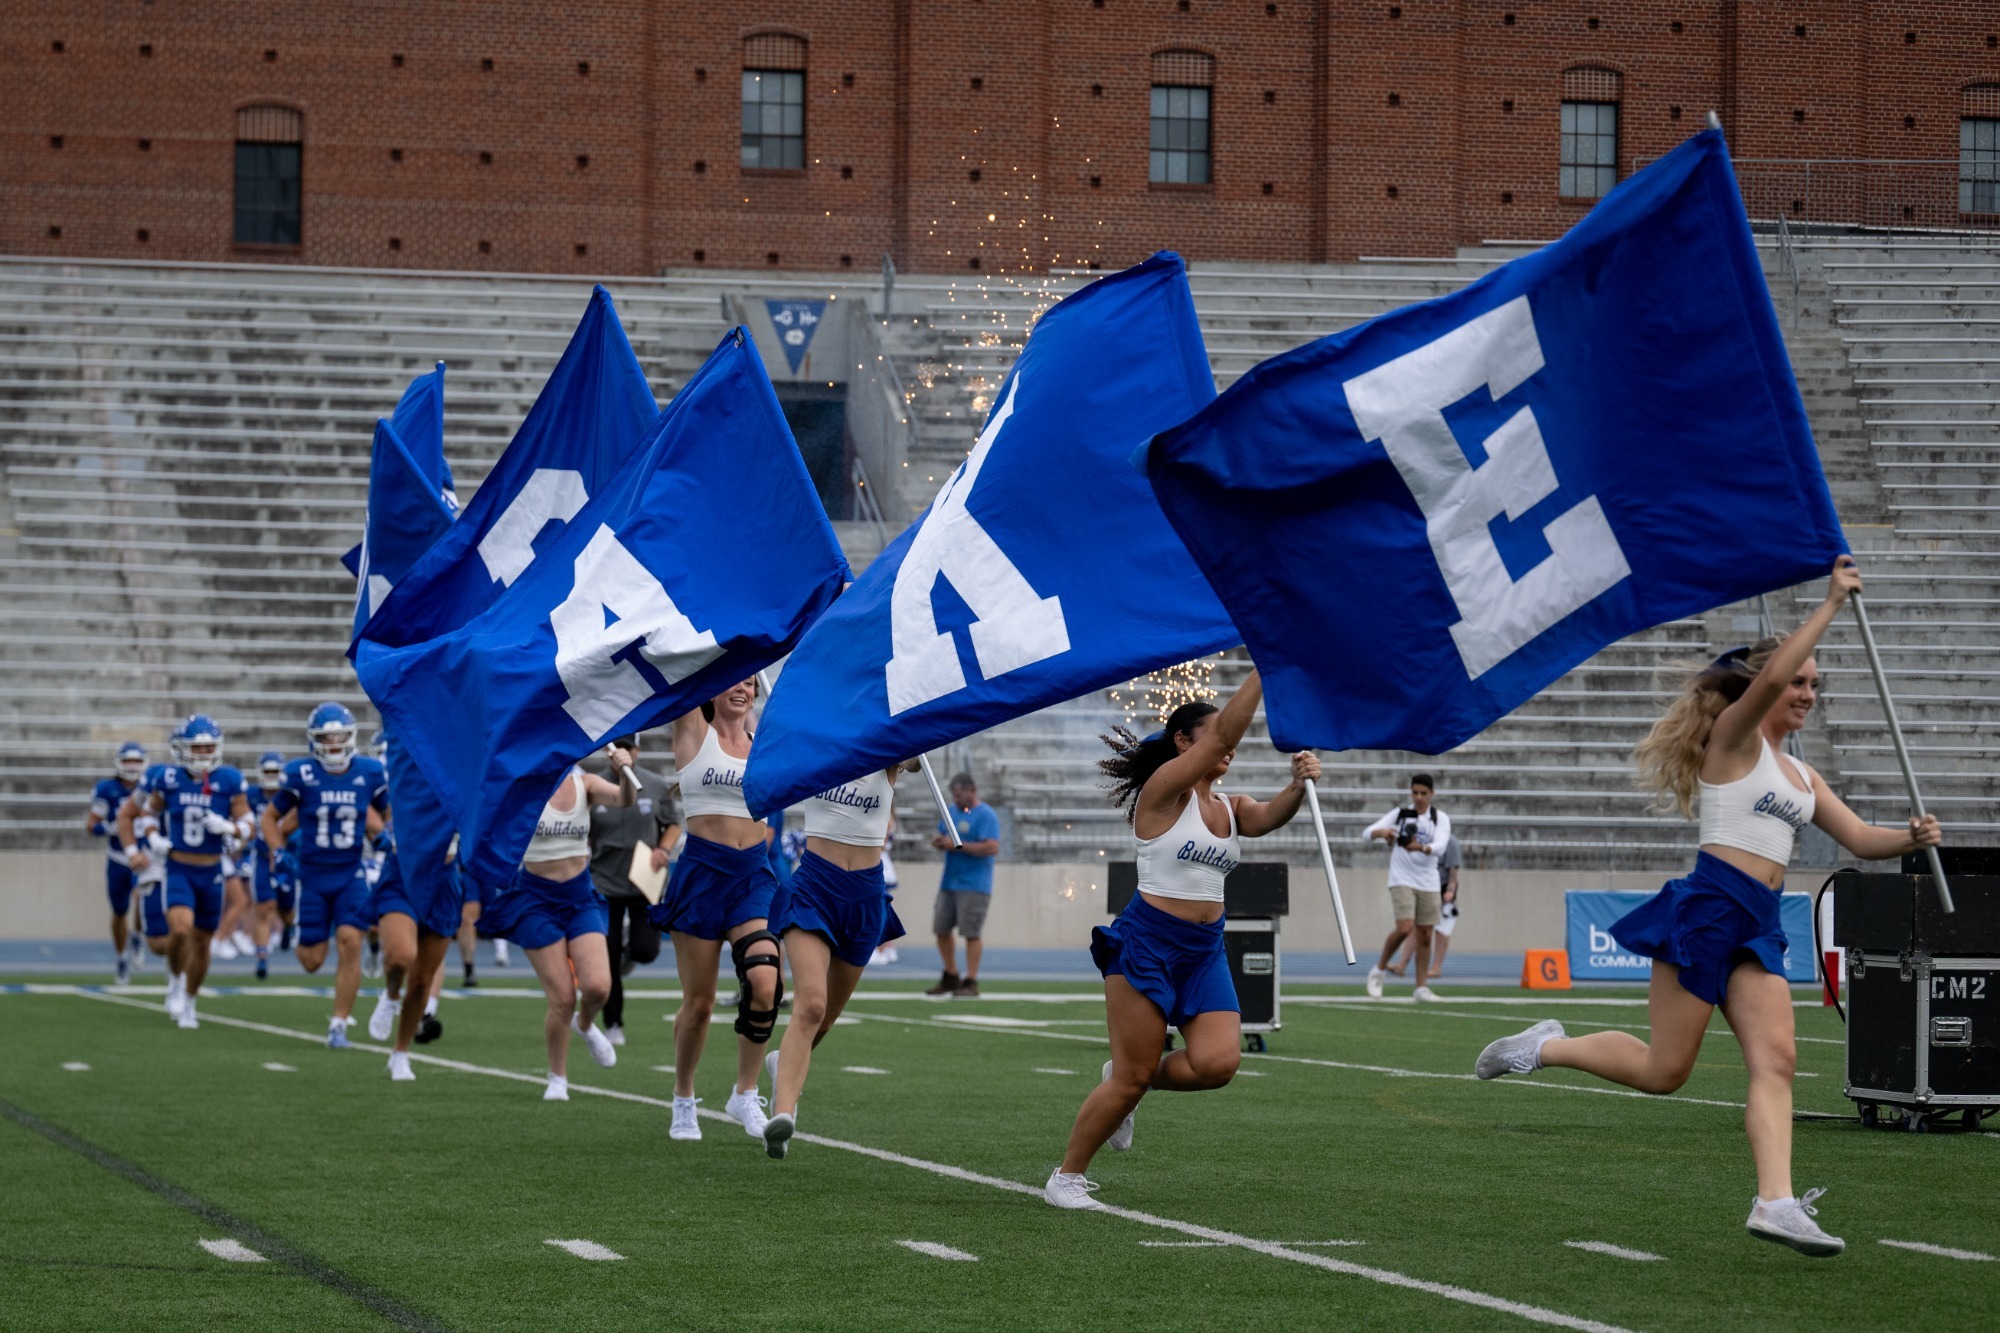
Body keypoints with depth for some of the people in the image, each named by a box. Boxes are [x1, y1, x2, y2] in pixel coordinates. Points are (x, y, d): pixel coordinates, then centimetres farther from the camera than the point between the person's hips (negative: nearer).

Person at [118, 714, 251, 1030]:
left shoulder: (229, 781, -7)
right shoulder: (168, 780, -8)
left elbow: (247, 826, -5)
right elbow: (127, 815, 4)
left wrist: (227, 827, -26)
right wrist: (132, 852, -7)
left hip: (211, 873, 2)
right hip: (177, 870, -2)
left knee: (201, 942, 11)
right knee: (180, 927, -26)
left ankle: (187, 1004, 32)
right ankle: (176, 981, 2)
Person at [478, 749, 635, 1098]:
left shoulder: (585, 783, -2)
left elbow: (625, 800, -18)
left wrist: (624, 772, -37)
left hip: (580, 896, 3)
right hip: (536, 899, -3)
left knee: (598, 987, -14)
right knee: (562, 1000, -7)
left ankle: (585, 1024, 23)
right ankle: (557, 1078, 16)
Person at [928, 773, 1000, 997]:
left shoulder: (986, 816, -10)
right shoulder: (952, 811, 15)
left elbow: (992, 848, -20)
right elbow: (941, 834, 25)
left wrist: (958, 845, -20)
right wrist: (938, 840, 0)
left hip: (973, 886, -8)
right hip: (948, 883, 8)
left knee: (971, 933, -7)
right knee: (941, 930, 9)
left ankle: (971, 982, -4)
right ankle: (951, 977, 22)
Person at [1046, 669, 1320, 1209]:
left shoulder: (1231, 809, 13)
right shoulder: (1164, 789, -7)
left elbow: (1269, 816, -9)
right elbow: (1223, 733, -19)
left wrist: (1298, 785, -29)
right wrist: (1263, 670, -21)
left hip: (1206, 951, 6)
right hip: (1148, 941, -6)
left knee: (1217, 1062, -13)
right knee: (1131, 1077, -5)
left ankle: (1134, 1081, 16)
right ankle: (1067, 1175, 11)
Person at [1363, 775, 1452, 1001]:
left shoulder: (1441, 819, 3)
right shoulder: (1399, 813, 3)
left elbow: (1440, 846, -15)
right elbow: (1367, 833, -3)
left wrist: (1421, 848, -36)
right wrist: (1382, 832, -26)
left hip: (1428, 883, 2)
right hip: (1402, 880, -2)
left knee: (1425, 935, 2)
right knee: (1404, 928, -19)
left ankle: (1421, 987, 10)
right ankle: (1379, 970, 1)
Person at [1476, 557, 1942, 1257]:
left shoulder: (1801, 776, 23)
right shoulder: (1733, 736, 0)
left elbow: (1860, 838, 20)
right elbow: (1769, 680, -20)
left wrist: (1910, 837, -1)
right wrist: (1831, 604, -17)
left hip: (1759, 928, 8)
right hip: (1709, 908, -8)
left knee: (1775, 1061, -10)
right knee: (1662, 1070, -5)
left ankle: (1775, 1201, -19)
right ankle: (1544, 1047, 16)